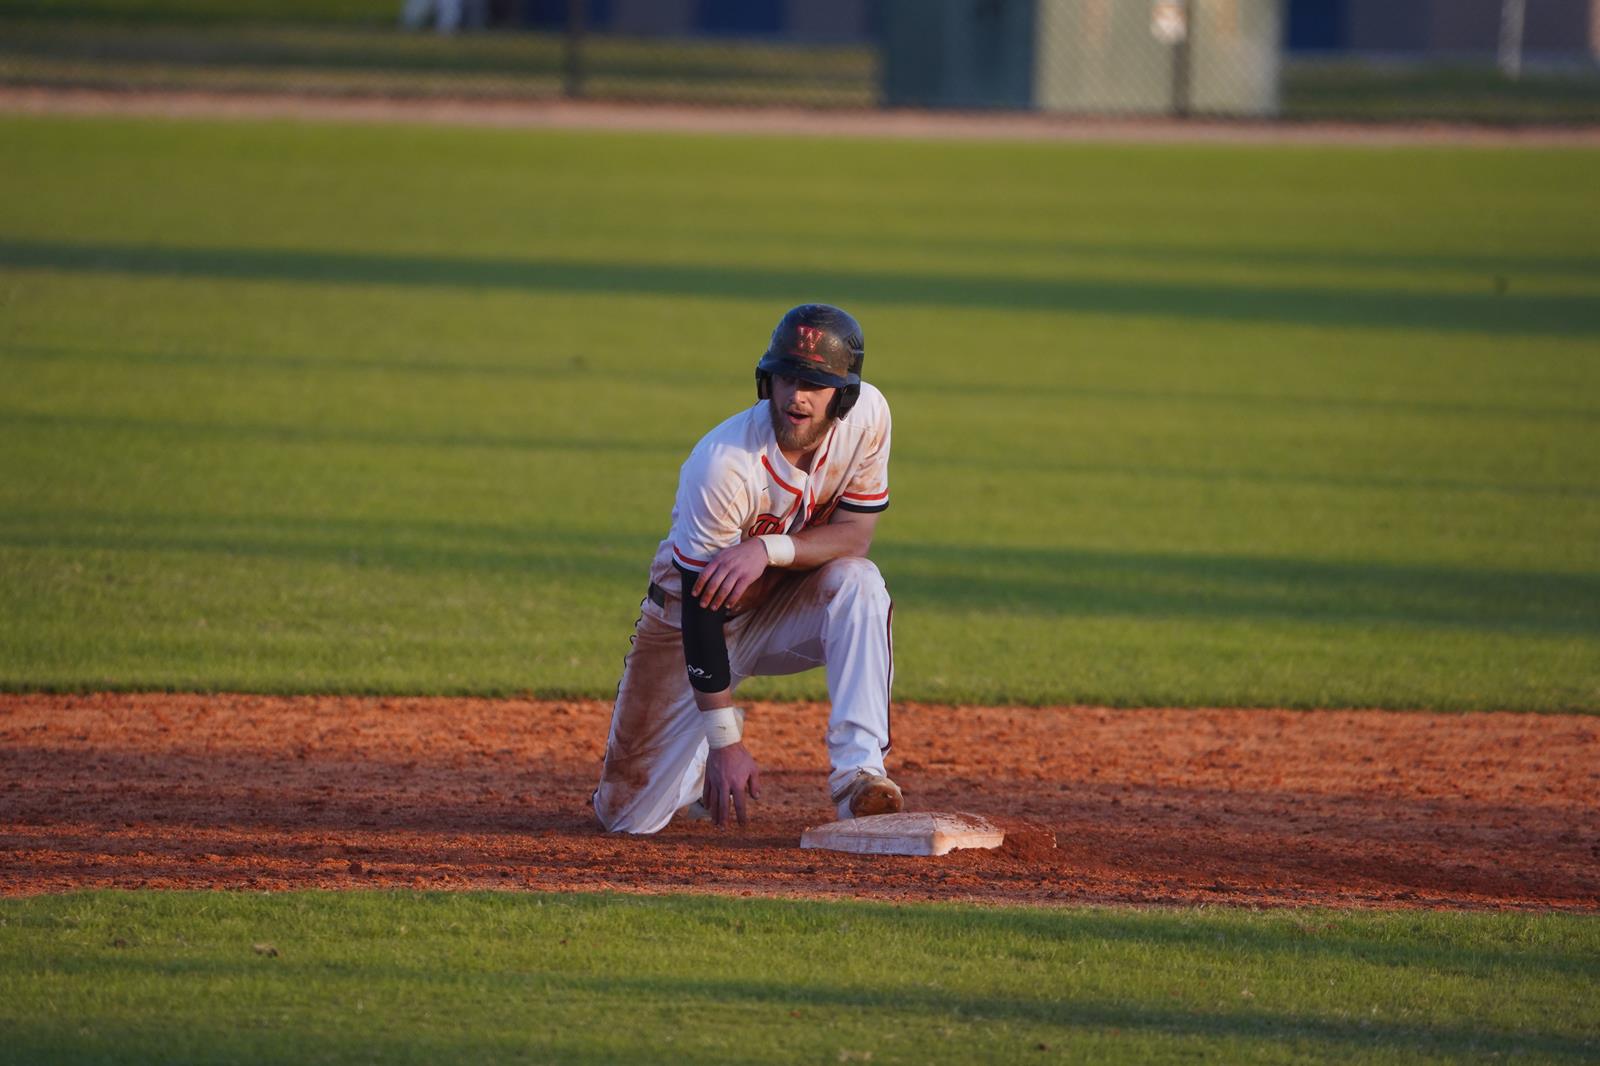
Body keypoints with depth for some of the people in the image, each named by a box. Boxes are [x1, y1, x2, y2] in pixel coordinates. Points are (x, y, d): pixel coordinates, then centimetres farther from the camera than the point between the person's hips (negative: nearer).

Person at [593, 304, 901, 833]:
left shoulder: (866, 417, -19)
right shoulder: (723, 466, -32)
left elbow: (855, 533, -15)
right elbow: (701, 611, -29)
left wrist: (768, 549, -36)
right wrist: (724, 744, -30)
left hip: (784, 604, 3)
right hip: (692, 619, -3)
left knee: (859, 582, -31)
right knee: (629, 815, -6)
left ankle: (858, 771, -27)